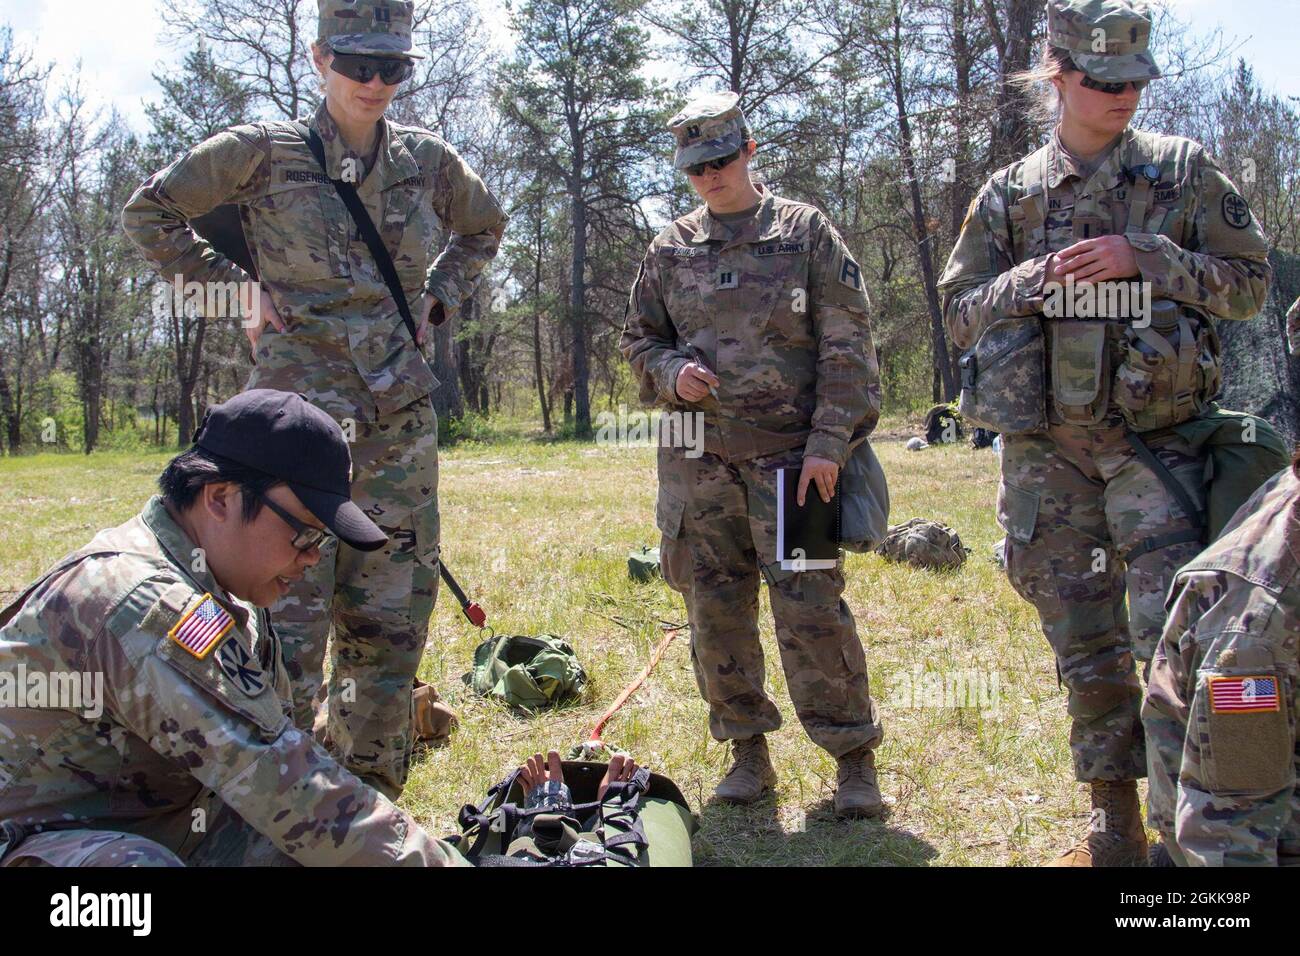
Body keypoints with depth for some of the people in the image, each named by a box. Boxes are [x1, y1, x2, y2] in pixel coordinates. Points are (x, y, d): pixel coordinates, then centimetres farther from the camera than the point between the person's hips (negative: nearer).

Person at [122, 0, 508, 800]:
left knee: (391, 613, 7)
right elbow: (150, 212, 9)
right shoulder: (263, 153, -1)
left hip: (401, 413, 4)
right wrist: (232, 285, 0)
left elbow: (485, 228, 28)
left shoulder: (426, 160, 9)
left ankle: (373, 798, 19)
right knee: (291, 610, -8)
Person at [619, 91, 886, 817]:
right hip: (698, 459, 4)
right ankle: (748, 752, 21)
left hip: (790, 452, -4)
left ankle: (854, 756, 5)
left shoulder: (806, 232, 3)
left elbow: (847, 347, -1)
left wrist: (828, 442, -10)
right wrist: (671, 372, -4)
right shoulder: (671, 250, 12)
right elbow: (640, 340, 19)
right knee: (716, 612, 7)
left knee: (811, 608, -8)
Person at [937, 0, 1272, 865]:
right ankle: (1115, 818, 21)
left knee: (1175, 636, -12)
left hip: (1153, 435, -2)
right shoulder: (1010, 193, 8)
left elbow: (1250, 283, 3)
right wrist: (1030, 280, -10)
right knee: (1083, 642, 8)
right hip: (1045, 444, 2)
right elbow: (960, 311, 10)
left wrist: (1143, 260, -11)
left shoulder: (1184, 171, 4)